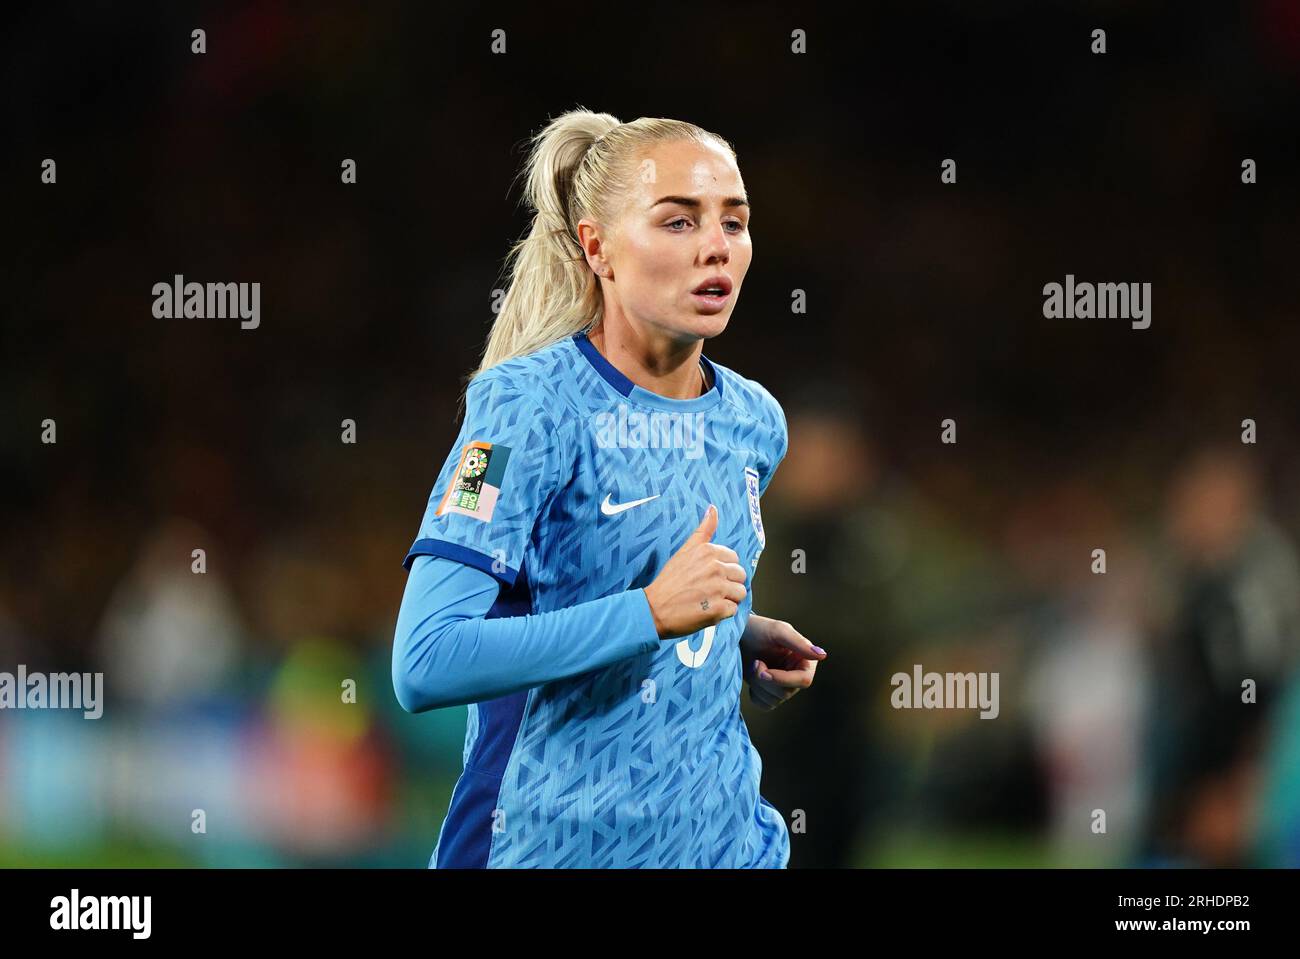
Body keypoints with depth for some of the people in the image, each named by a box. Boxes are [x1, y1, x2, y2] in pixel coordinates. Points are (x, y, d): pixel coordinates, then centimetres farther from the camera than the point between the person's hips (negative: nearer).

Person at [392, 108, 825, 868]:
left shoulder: (753, 421, 6)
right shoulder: (528, 405, -15)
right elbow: (425, 664, -23)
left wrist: (744, 640, 1)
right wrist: (652, 611, -26)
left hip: (725, 834, 5)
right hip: (554, 844, -5)